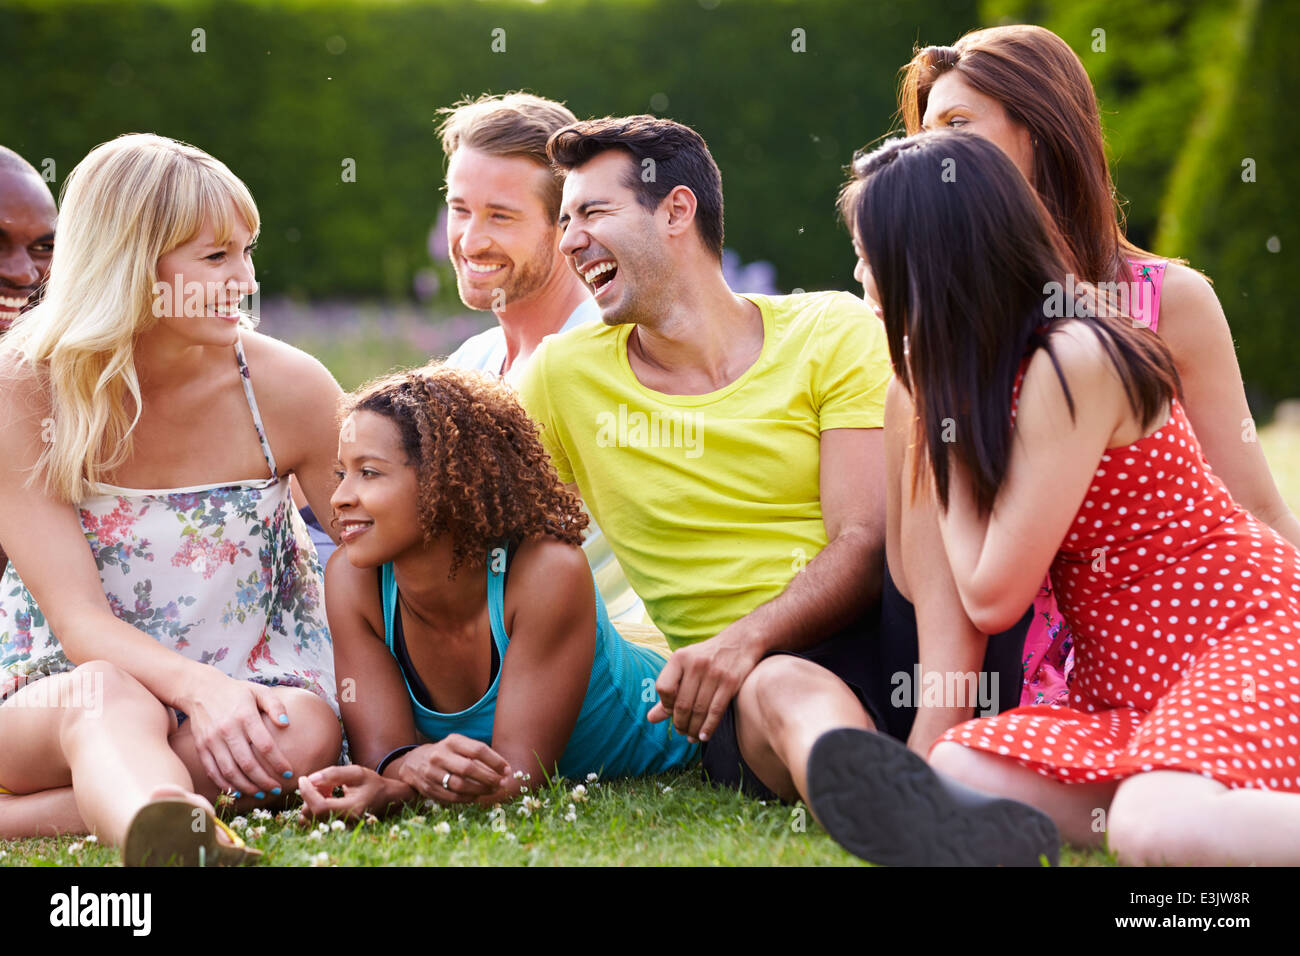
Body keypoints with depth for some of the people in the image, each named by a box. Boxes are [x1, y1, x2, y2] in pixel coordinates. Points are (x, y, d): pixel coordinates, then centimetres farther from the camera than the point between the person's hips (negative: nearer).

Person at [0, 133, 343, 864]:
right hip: (59, 691, -2)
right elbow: (78, 619, -16)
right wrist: (198, 685, -37)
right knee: (106, 695, -37)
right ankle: (168, 837, -71)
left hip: (249, 689, 2)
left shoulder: (287, 388, -5)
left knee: (307, 732, -33)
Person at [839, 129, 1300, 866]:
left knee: (1158, 826, -37)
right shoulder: (990, 373, 9)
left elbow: (991, 596, -13)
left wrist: (941, 402, -5)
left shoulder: (1073, 362, -18)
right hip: (1126, 680, 9)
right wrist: (929, 395, 9)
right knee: (954, 777, -18)